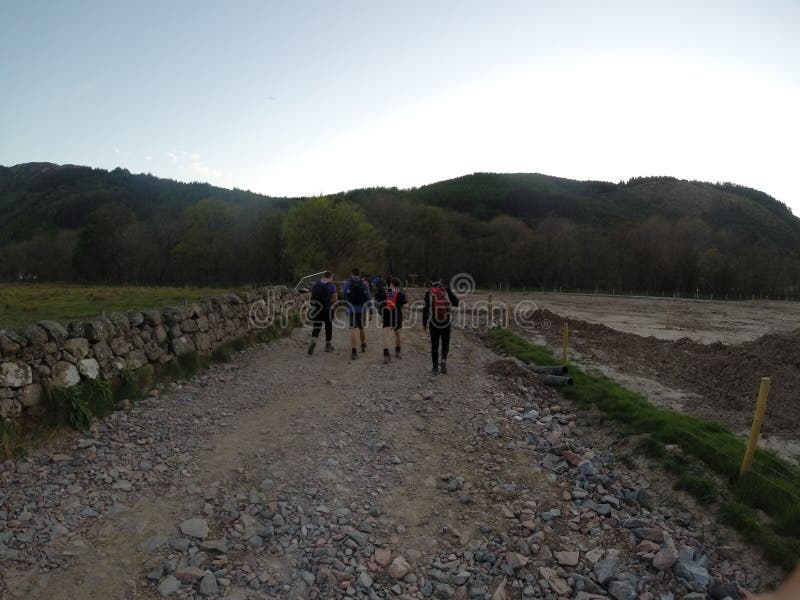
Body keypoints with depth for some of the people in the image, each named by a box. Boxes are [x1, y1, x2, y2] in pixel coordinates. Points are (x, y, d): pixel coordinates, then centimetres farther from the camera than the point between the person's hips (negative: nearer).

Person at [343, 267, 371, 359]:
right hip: (361, 310, 2)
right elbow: (368, 298, -1)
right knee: (361, 328, 20)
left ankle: (353, 351, -15)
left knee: (352, 329, -4)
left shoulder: (347, 283, -1)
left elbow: (345, 297, 4)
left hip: (351, 310, -2)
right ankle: (363, 346, 38)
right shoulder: (364, 284, 0)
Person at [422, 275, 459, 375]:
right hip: (447, 324, 0)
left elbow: (425, 310, -4)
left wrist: (424, 324, 4)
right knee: (445, 344, 17)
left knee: (434, 346, 12)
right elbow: (456, 302, -1)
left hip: (434, 324, 0)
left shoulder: (429, 293, -5)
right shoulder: (447, 290, -4)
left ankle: (435, 369, 14)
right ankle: (443, 360, -8)